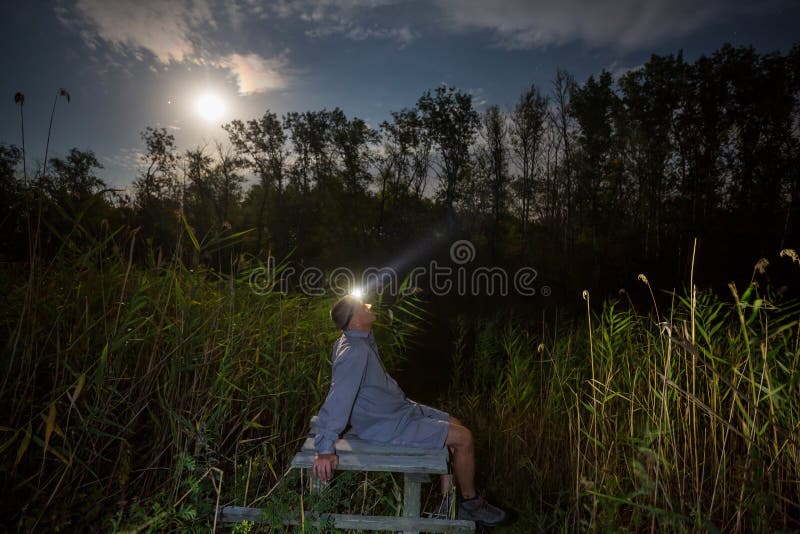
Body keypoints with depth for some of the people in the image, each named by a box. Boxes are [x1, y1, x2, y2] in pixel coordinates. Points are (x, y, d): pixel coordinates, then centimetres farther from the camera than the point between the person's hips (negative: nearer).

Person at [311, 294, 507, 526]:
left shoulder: (364, 340, 2)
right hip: (386, 425, -10)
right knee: (464, 438, -8)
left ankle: (448, 502, 21)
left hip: (398, 408, 10)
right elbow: (338, 399, -32)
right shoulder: (354, 351, -28)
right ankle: (471, 502, 18)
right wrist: (325, 449, -32)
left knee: (454, 425, 13)